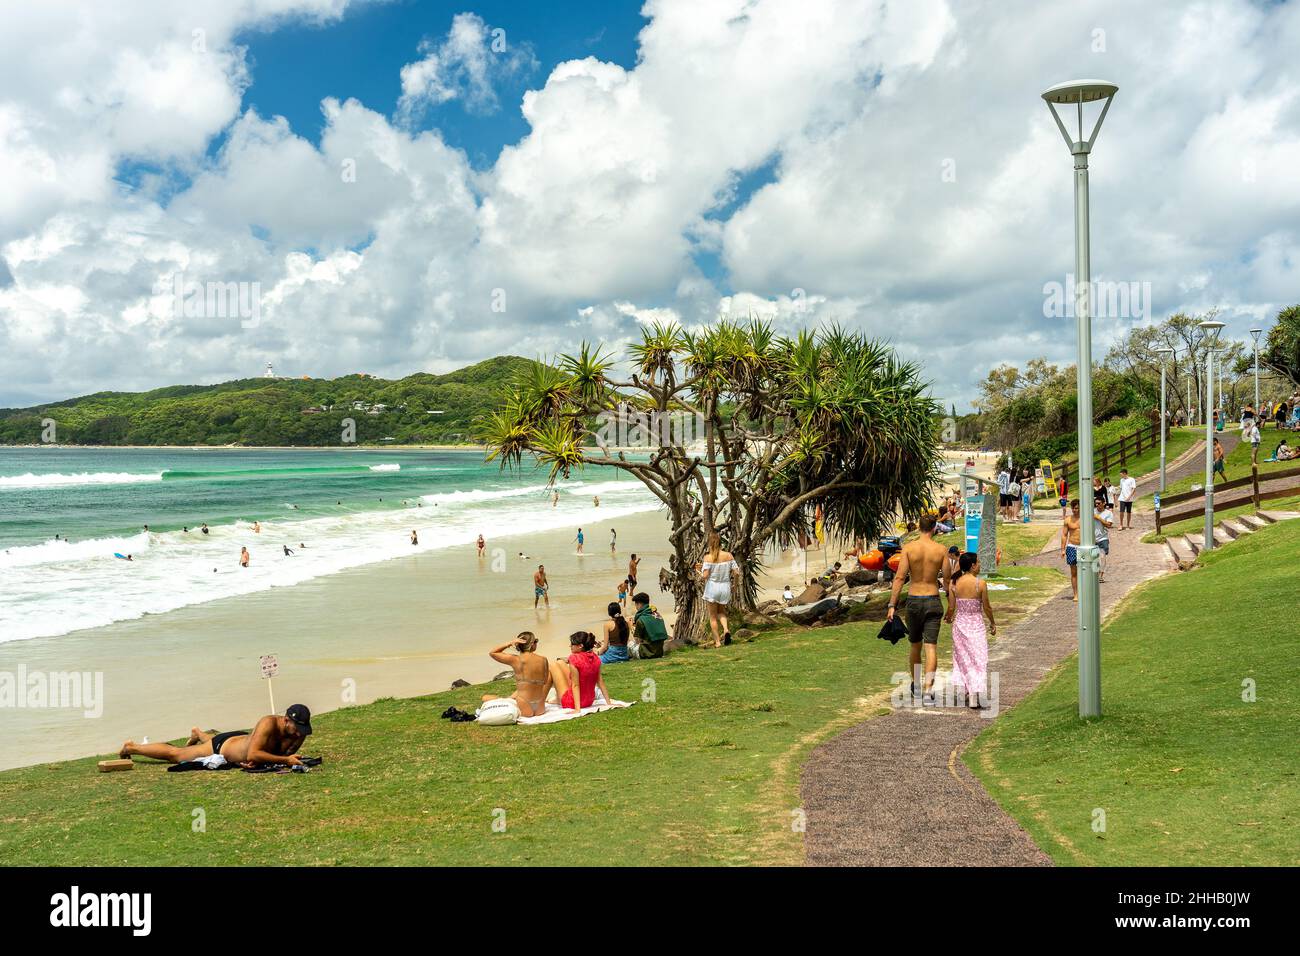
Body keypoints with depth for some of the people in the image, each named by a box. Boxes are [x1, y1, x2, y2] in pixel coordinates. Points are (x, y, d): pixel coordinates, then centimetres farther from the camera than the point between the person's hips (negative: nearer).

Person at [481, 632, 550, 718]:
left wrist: (509, 643, -3)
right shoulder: (544, 660, -3)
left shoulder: (515, 660, -11)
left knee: (486, 697, 11)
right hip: (540, 709, 3)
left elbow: (491, 653, 4)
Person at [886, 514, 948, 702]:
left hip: (914, 601, 1)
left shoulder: (909, 548, -6)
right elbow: (947, 580, -1)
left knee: (914, 645, 17)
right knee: (931, 647, -2)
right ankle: (927, 689, -15)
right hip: (933, 601, -1)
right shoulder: (941, 550, -4)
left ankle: (916, 686, 31)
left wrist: (892, 605, -7)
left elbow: (899, 577, -9)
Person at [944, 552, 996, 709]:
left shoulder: (953, 583, -5)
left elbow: (951, 607, -1)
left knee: (962, 659, 18)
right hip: (976, 625, -4)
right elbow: (987, 608, -6)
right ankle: (975, 699, 1)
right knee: (978, 660, 4)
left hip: (959, 624, 4)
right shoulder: (981, 584, -14)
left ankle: (963, 692, 22)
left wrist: (948, 617, 21)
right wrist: (993, 623, 11)